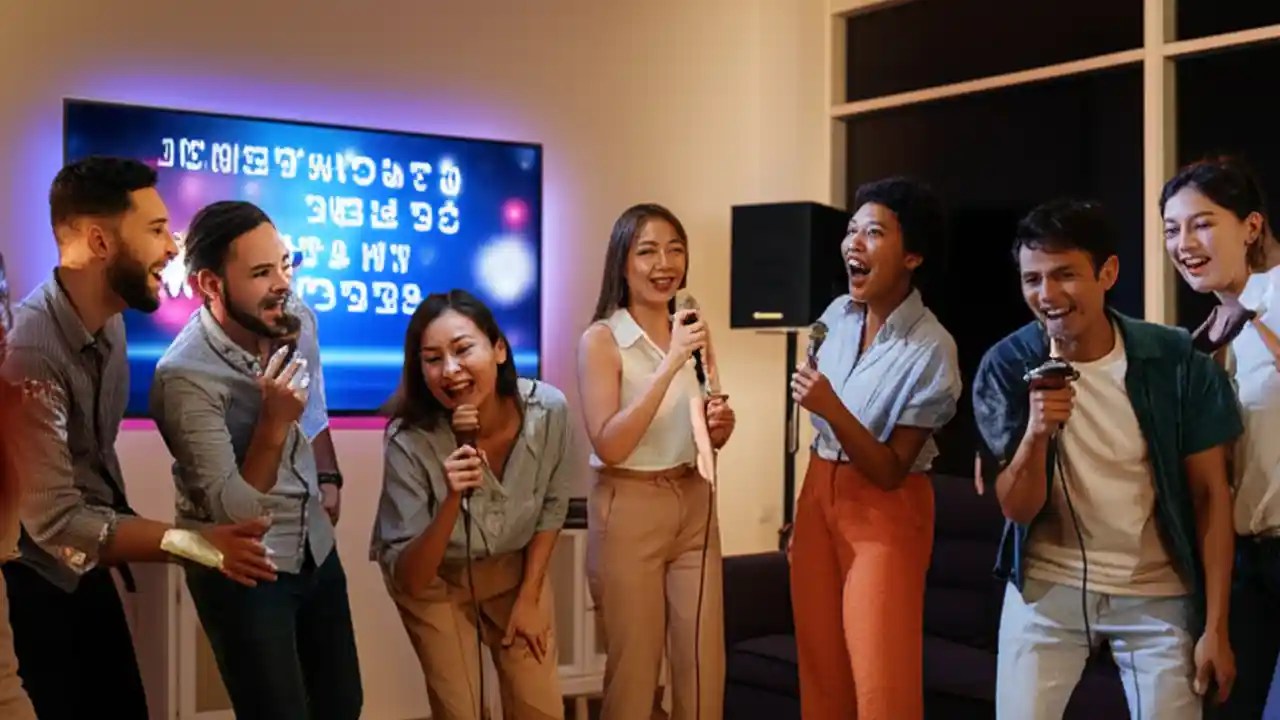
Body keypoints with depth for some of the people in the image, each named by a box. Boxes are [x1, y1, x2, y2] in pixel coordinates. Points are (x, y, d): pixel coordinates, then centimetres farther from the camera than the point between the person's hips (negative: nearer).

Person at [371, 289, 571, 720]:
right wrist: (452, 501, -42)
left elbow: (552, 506, -5)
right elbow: (409, 579, -28)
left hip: (517, 568, 2)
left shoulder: (548, 409, -25)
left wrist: (530, 596, -1)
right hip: (435, 581, -2)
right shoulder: (409, 442, -31)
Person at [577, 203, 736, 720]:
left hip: (695, 505, 5)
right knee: (634, 668, 6)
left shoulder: (693, 330, 6)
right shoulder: (601, 339, -10)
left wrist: (722, 424, -7)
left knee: (705, 664, 7)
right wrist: (670, 364, -24)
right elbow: (608, 446, -21)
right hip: (630, 511, -5)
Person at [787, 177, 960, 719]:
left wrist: (832, 409, -31)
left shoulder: (930, 349, -20)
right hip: (819, 495, 6)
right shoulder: (838, 315, -1)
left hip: (886, 511, -6)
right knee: (821, 675, 11)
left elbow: (890, 472, -19)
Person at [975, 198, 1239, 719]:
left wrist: (1215, 625, -5)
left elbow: (1210, 495, -4)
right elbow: (1017, 510, -9)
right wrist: (1035, 433, -28)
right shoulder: (1006, 366, -11)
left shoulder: (1177, 360, -11)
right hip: (1047, 587, 0)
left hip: (1158, 592, 0)